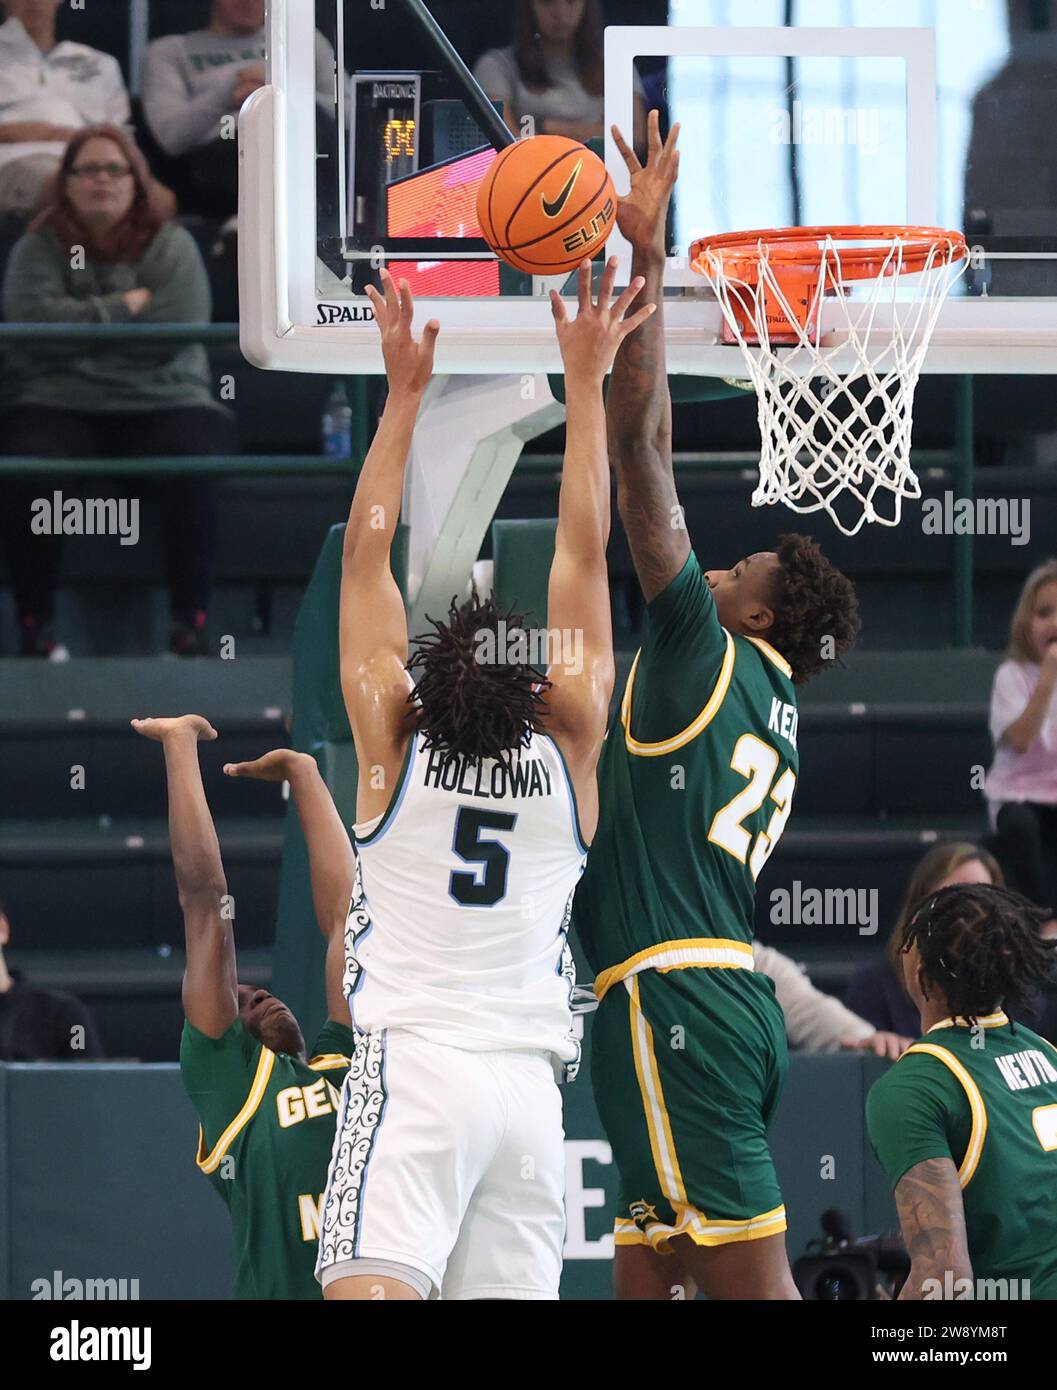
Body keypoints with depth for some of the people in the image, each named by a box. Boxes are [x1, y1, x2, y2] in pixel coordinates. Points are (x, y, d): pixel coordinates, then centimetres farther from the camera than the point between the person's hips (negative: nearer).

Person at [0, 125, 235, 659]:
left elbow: (174, 335, -8)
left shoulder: (171, 247, 7)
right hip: (60, 407, 0)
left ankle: (190, 621, -25)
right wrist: (124, 307, -5)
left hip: (160, 404, 0)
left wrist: (80, 323, -4)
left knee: (195, 469, -33)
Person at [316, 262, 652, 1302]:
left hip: (413, 1066, -3)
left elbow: (367, 555, 9)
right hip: (529, 1081, 3)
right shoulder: (569, 746, 8)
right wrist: (584, 382, 16)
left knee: (368, 1298, -20)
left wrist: (404, 391, 14)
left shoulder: (395, 741, 4)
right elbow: (583, 554, 12)